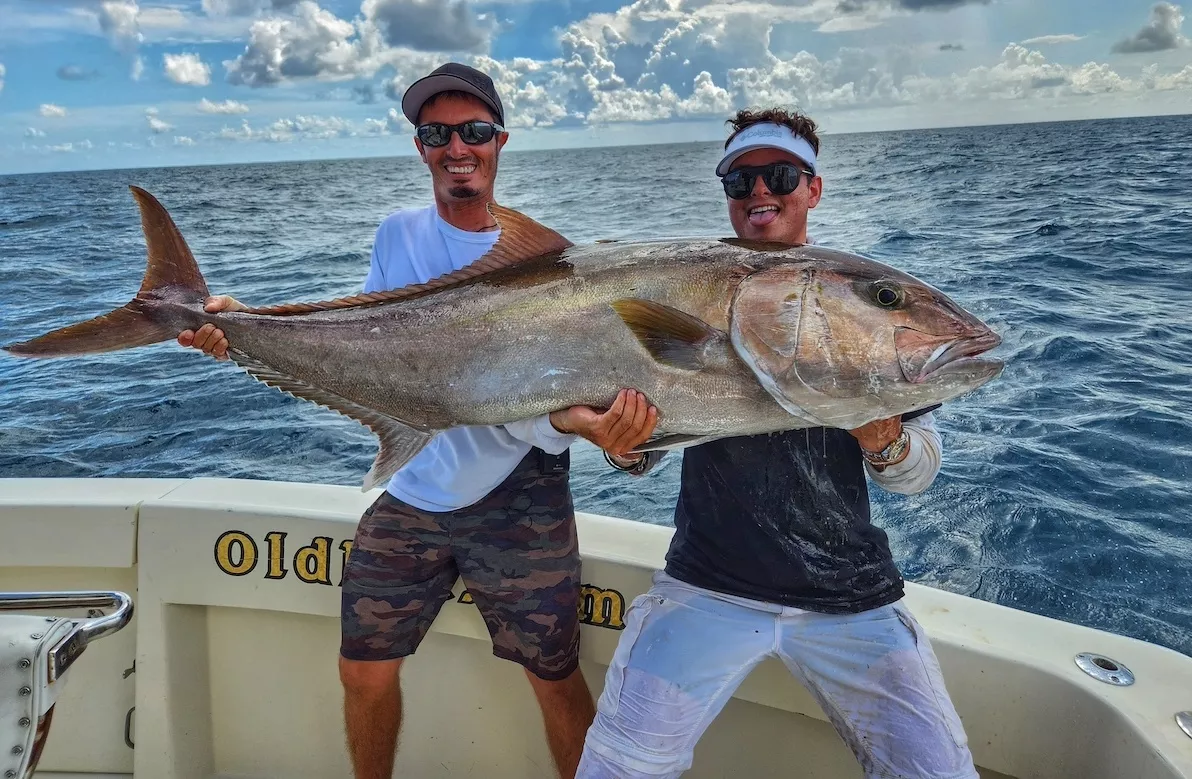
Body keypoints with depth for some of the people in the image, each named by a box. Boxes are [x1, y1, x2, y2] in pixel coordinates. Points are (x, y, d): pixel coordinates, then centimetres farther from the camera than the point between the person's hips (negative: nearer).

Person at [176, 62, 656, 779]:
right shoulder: (399, 235, 5)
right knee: (365, 672, 15)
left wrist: (580, 420, -38)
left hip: (518, 504, -3)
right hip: (409, 498, 4)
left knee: (555, 677, 6)